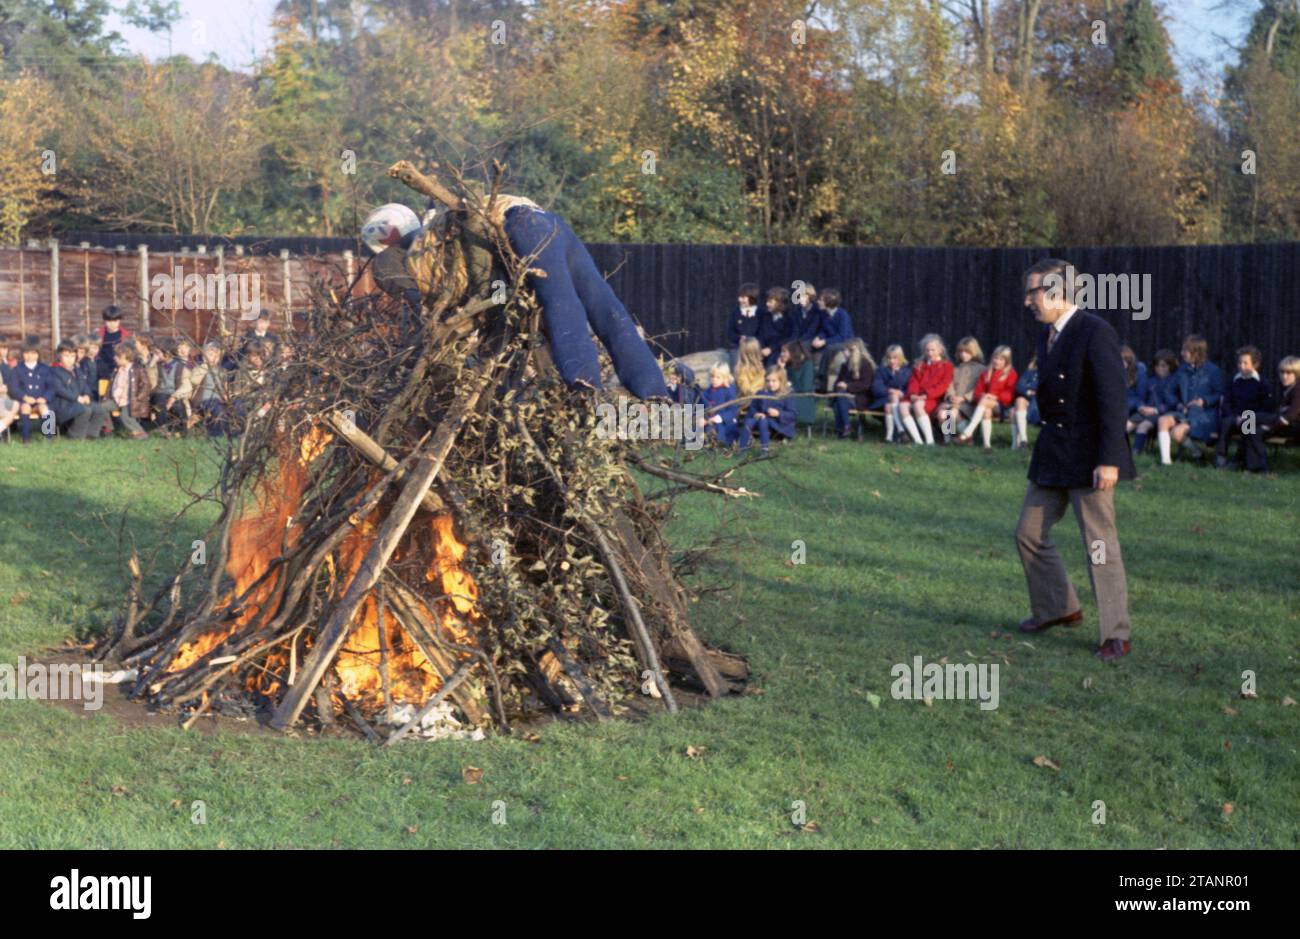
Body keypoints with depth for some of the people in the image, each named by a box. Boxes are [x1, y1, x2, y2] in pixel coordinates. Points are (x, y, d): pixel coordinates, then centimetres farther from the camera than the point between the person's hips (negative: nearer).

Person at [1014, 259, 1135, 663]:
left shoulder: (1095, 333, -16)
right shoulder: (1047, 335, 11)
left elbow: (1114, 400, -20)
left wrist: (1109, 460, -23)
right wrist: (1048, 447, 17)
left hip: (1090, 458, -9)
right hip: (1052, 455, 9)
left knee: (1100, 544, -5)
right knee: (1029, 533, 13)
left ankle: (1117, 635, 2)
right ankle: (1057, 608, 32)